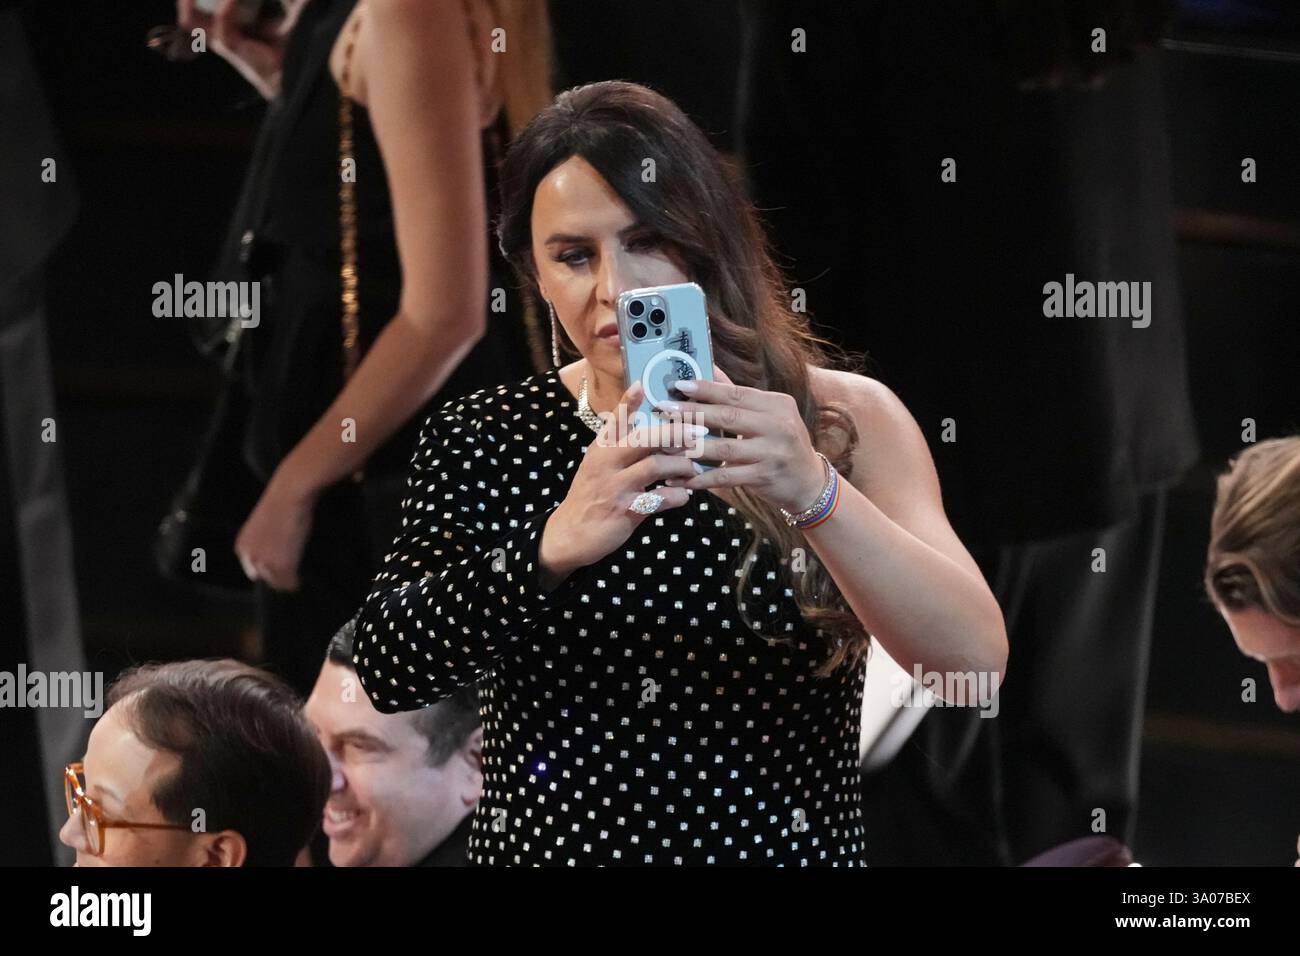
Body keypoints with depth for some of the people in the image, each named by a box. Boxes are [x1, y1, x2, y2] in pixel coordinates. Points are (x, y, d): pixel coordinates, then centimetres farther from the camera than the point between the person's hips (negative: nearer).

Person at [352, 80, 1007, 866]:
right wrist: (554, 548, -24)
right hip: (545, 844, 2)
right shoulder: (481, 441, 5)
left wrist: (815, 491, -25)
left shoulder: (843, 423, 2)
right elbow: (387, 670, -8)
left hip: (786, 845, -1)